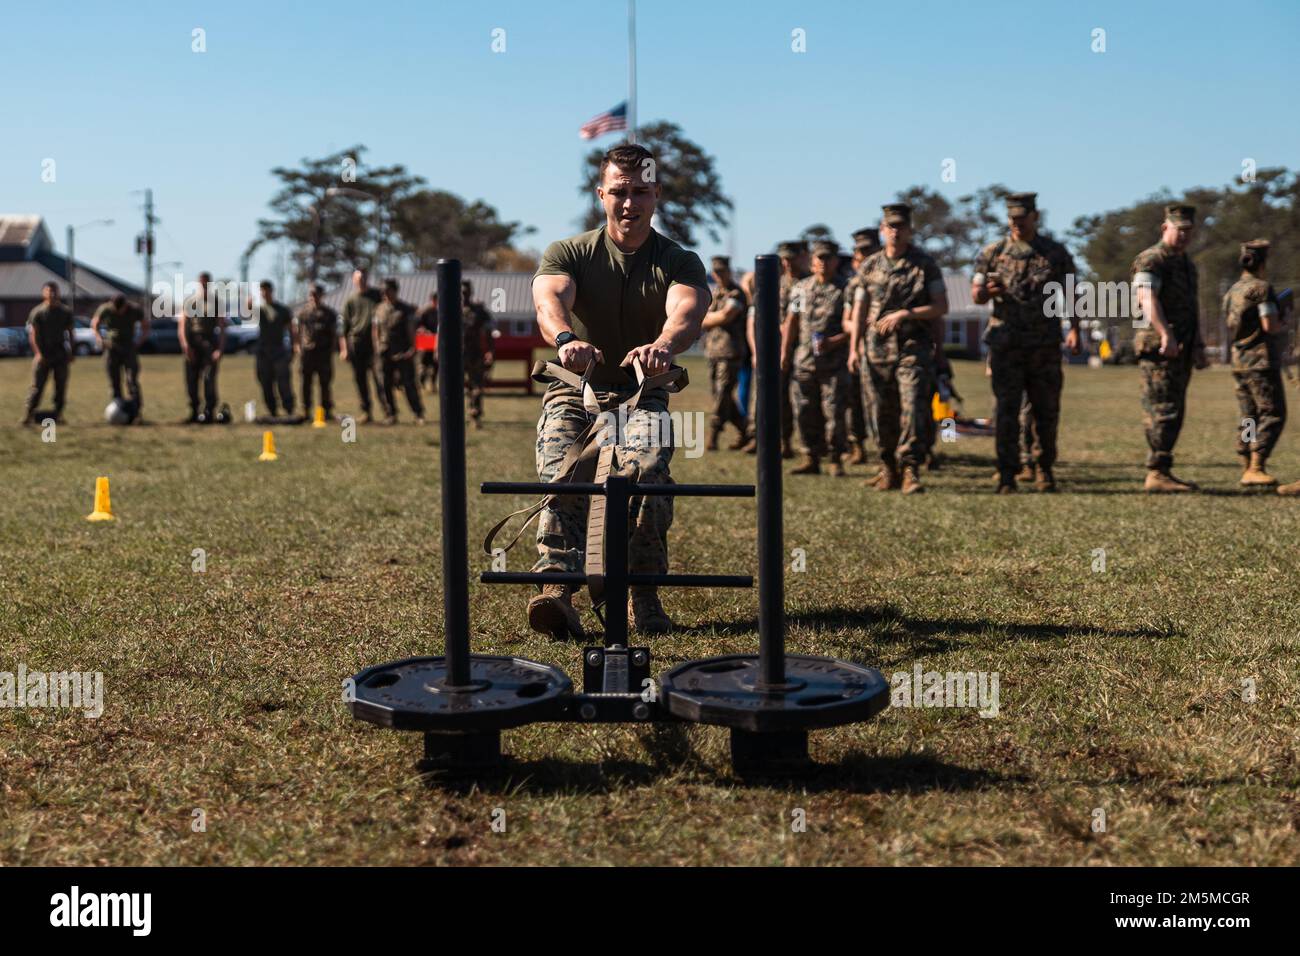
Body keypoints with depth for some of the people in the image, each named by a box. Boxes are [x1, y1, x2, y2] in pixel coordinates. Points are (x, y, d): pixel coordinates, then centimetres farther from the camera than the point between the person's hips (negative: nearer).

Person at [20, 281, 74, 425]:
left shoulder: (65, 312, 8)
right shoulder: (37, 312, -1)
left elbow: (70, 333, 13)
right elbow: (33, 334, -4)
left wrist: (71, 353, 7)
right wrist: (38, 353, -15)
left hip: (61, 355, 3)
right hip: (43, 355, -3)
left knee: (61, 387, 3)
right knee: (37, 386, -6)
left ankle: (58, 414, 12)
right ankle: (28, 415, -6)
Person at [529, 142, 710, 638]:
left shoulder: (679, 262, -1)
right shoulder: (567, 253, 0)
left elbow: (687, 310, -24)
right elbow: (549, 298, -23)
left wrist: (664, 345, -50)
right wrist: (566, 339, -48)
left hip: (643, 396, 0)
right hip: (574, 392, 1)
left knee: (647, 468, -30)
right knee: (560, 473, -28)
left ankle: (644, 596, -20)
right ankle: (556, 591, -38)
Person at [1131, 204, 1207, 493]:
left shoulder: (1187, 264, 20)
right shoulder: (1151, 260, -10)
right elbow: (1148, 299, -26)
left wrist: (1198, 346, 18)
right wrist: (1166, 334, -40)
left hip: (1182, 348, 9)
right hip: (1159, 348, -9)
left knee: (1173, 414, 10)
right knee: (1163, 411, -13)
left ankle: (1163, 473, 15)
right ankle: (1157, 475, -13)